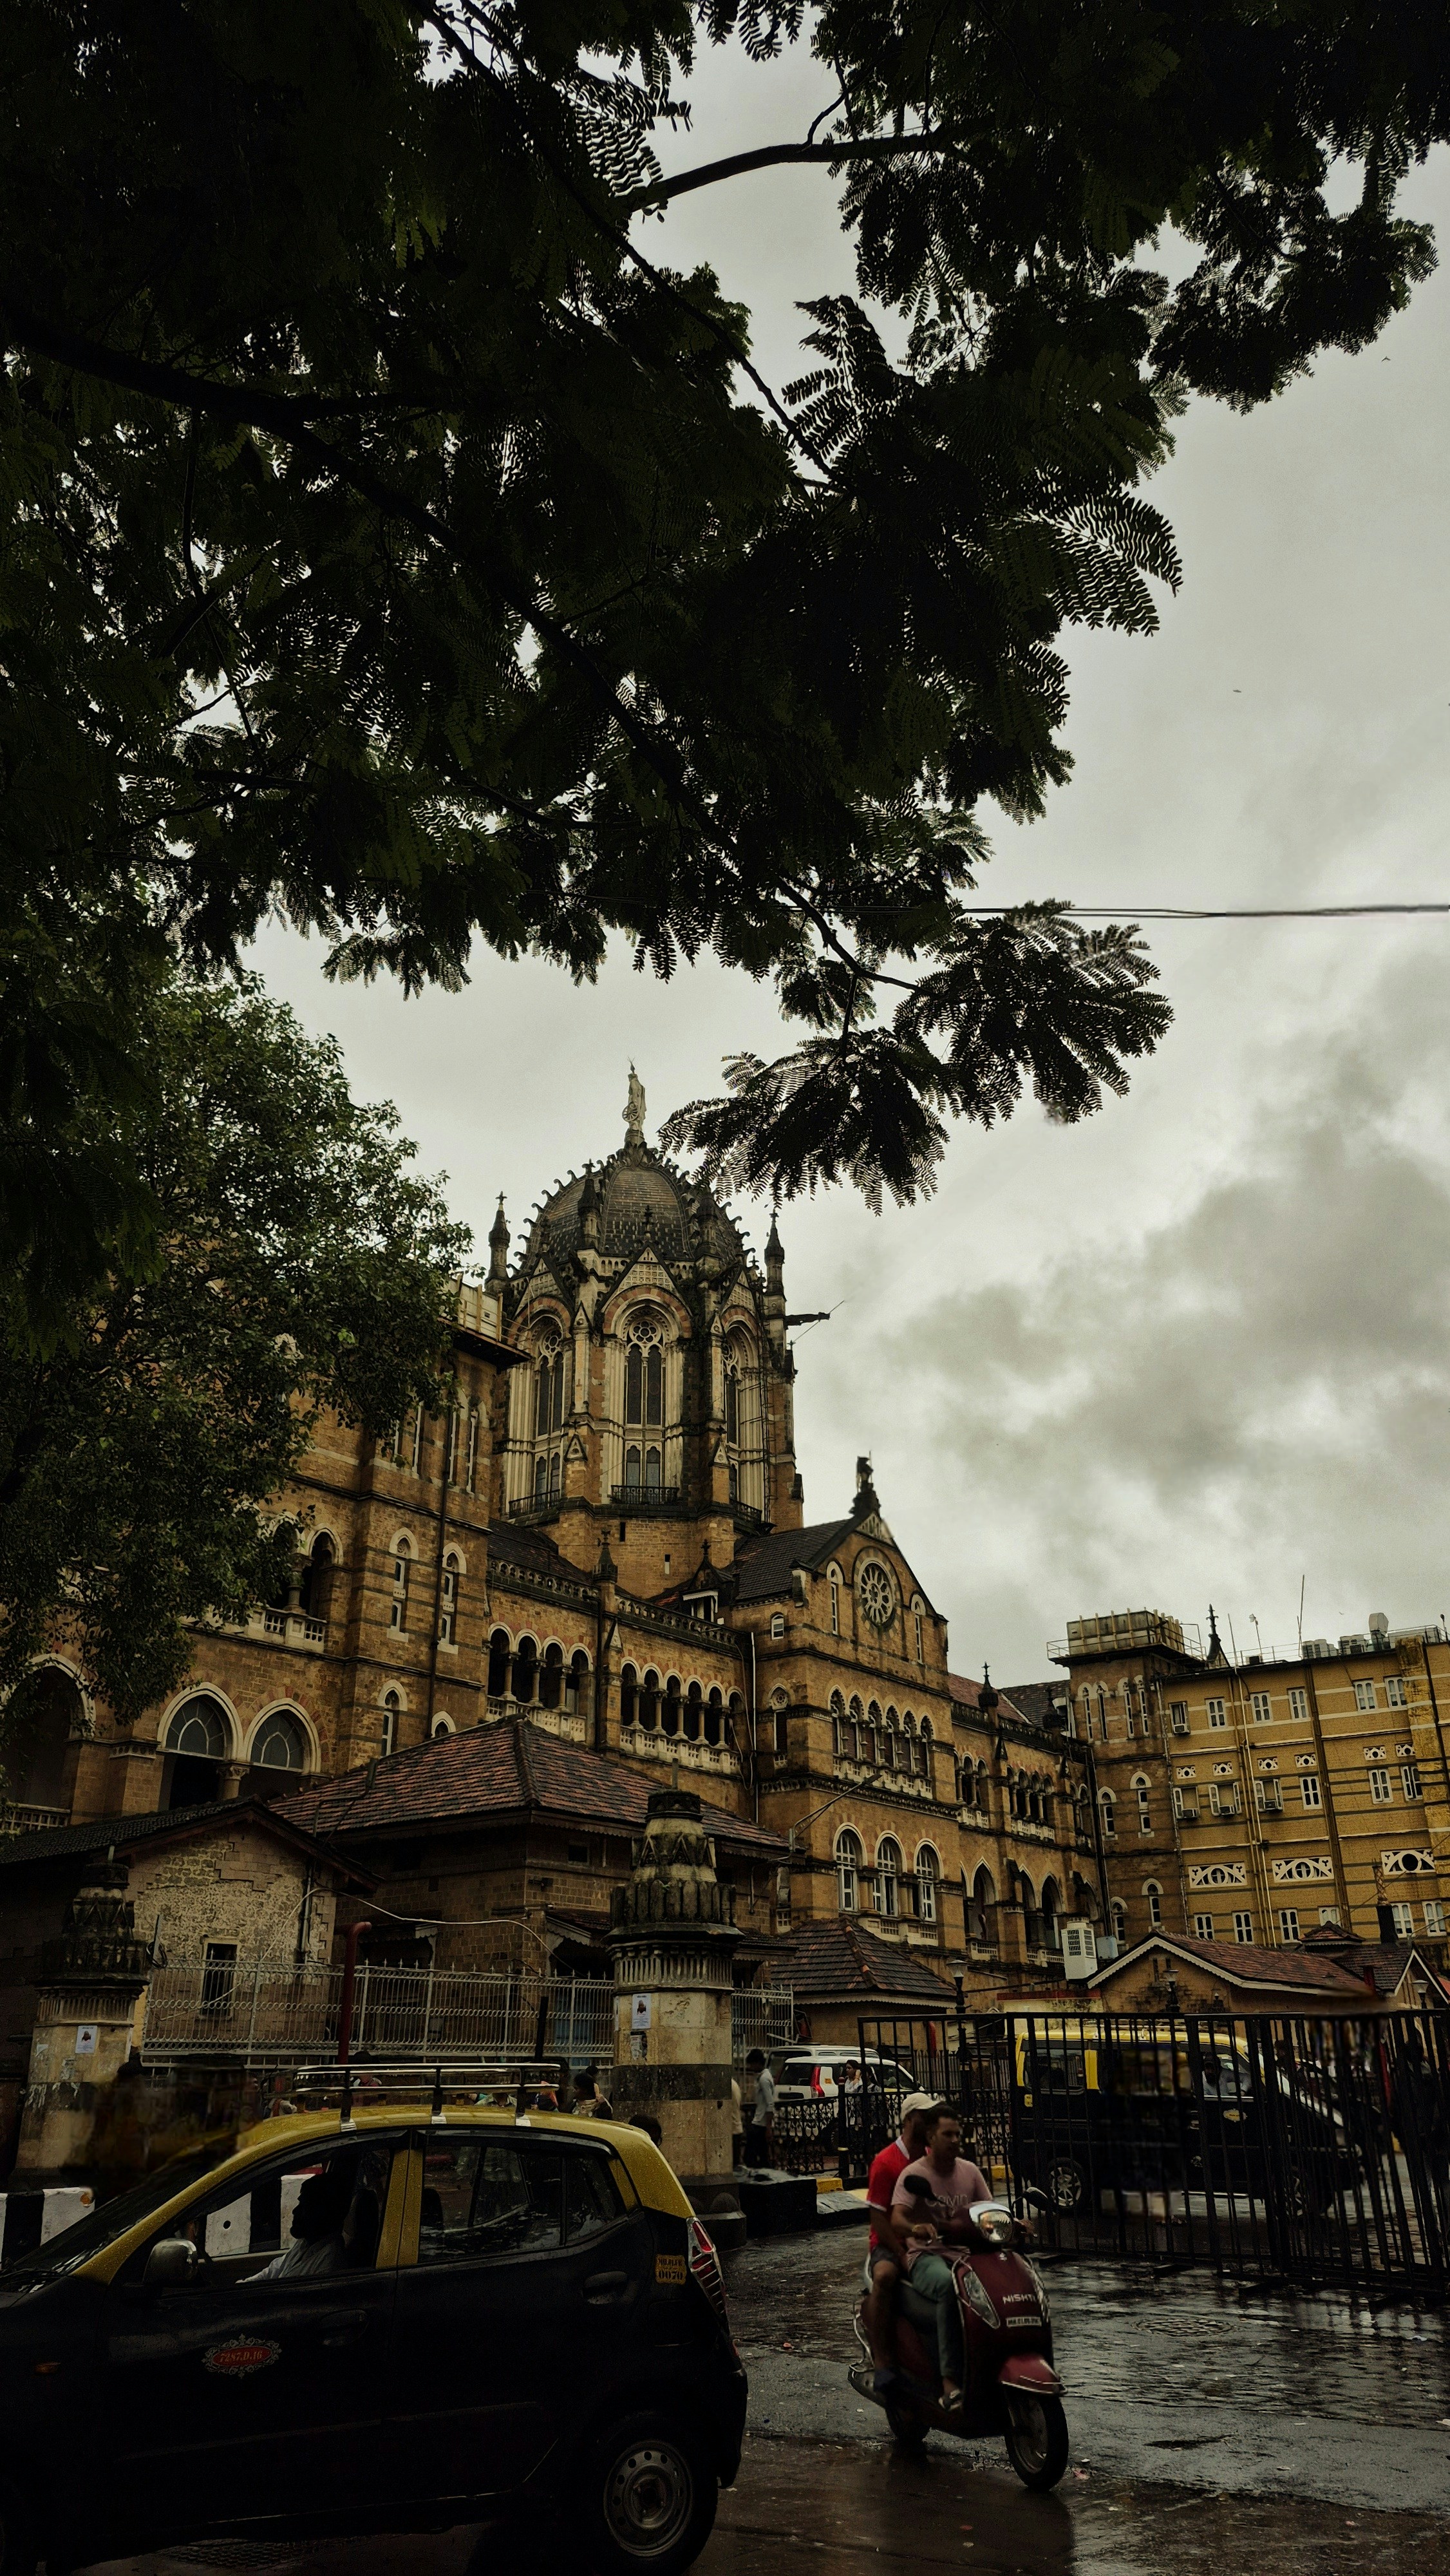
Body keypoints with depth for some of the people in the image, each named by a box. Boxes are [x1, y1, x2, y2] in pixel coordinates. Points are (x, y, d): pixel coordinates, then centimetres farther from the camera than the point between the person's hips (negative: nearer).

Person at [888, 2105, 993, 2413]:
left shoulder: (970, 2172, 11)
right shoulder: (913, 2174, -4)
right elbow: (896, 2220, -17)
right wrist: (916, 2228, -40)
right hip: (925, 2255, -4)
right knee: (949, 2286, -38)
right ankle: (949, 2382, -38)